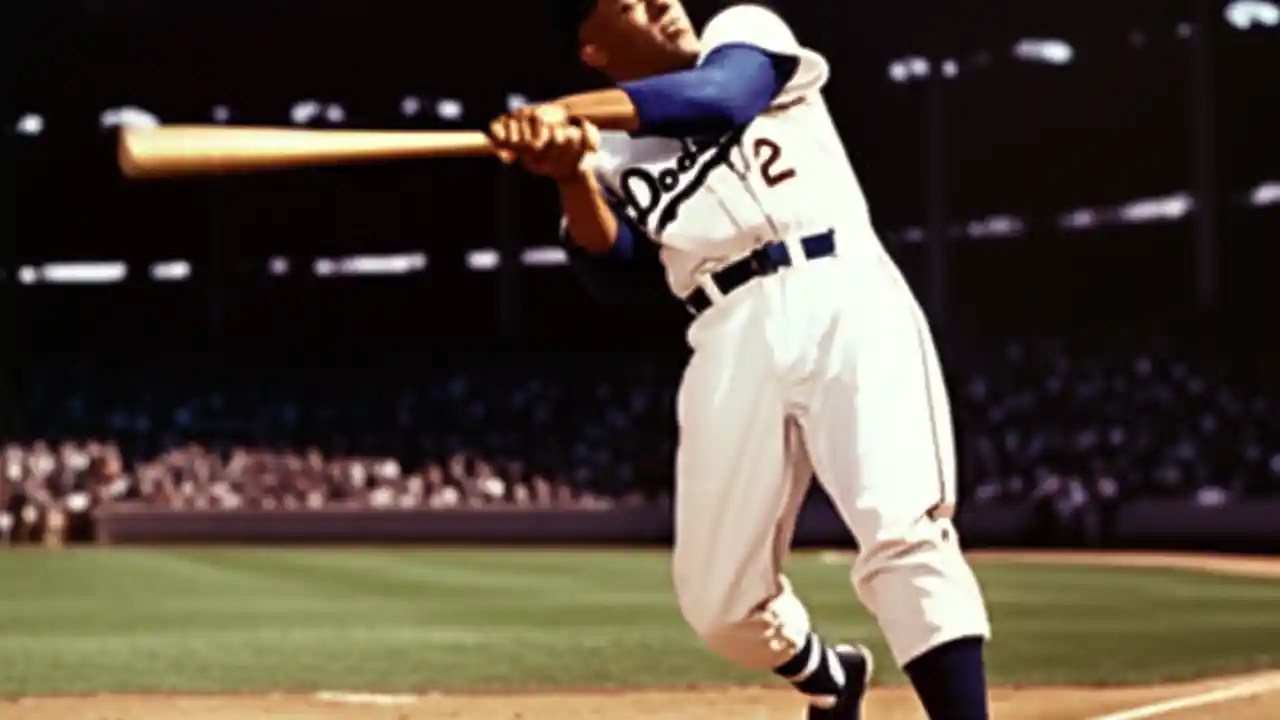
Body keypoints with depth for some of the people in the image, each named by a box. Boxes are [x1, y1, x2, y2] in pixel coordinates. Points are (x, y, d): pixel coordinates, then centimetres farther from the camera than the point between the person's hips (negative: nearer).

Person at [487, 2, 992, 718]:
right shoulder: (612, 152, 17)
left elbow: (720, 96, -11)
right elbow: (607, 252, -3)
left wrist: (566, 110, -22)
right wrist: (573, 176, -24)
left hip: (843, 296, -3)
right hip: (735, 342, 3)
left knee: (905, 534, -22)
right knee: (719, 599, 6)